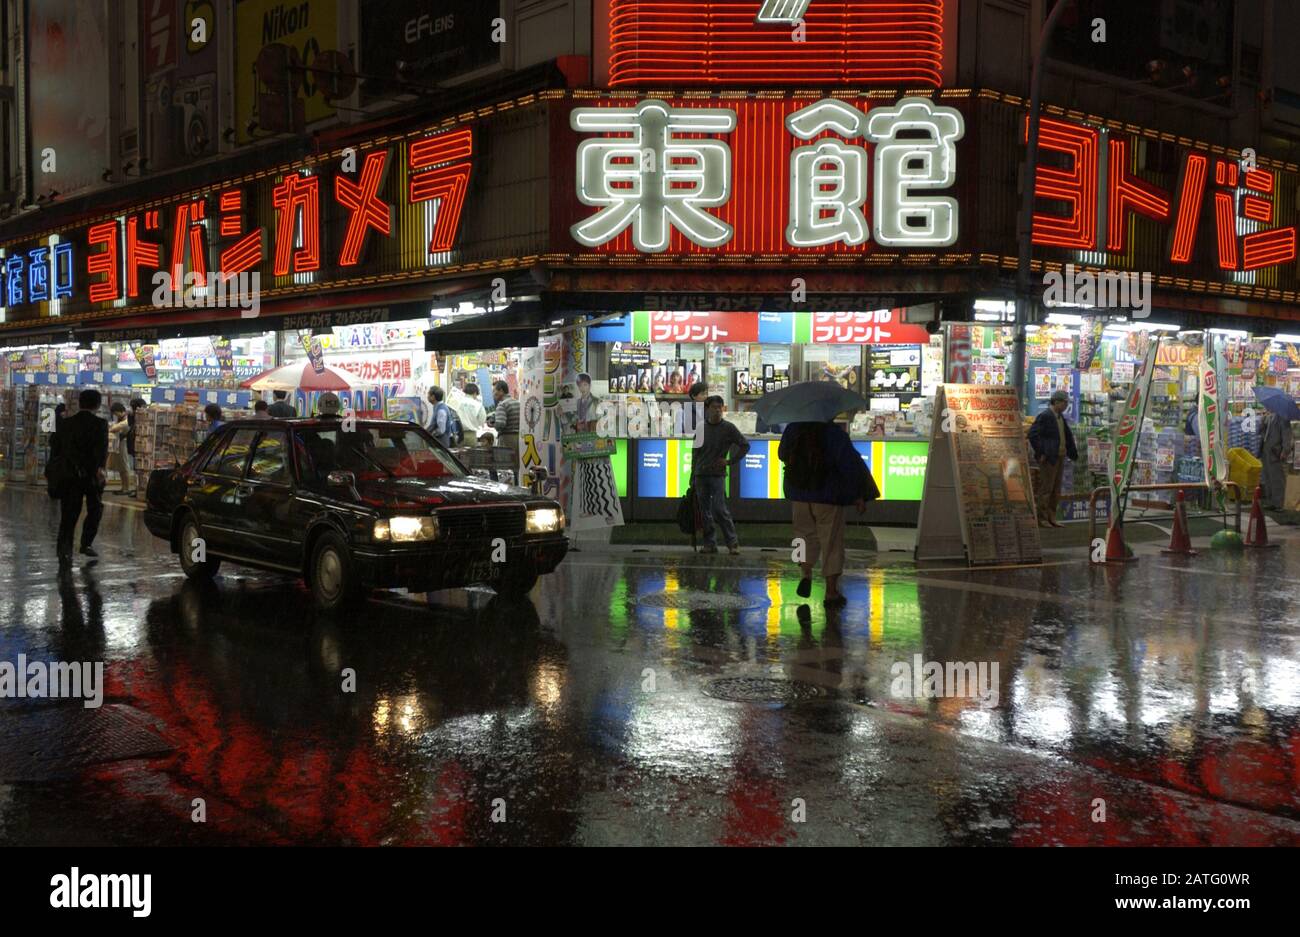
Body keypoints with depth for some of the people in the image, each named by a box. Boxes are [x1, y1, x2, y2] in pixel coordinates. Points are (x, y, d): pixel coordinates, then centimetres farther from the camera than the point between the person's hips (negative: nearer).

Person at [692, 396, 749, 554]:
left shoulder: (728, 428, 0)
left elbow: (745, 446, 5)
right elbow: (695, 453, 14)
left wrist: (730, 461, -4)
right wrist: (692, 478, 12)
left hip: (717, 475, -4)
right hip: (701, 475, 4)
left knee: (720, 509, -12)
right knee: (705, 512, 4)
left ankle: (733, 542, -2)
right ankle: (710, 544, 11)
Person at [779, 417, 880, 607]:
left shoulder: (792, 429, -2)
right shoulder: (835, 433, -14)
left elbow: (783, 455, 15)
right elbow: (850, 464, -15)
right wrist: (859, 495, -9)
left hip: (799, 494, 3)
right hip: (829, 498, -3)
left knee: (806, 534, 23)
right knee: (832, 541, 5)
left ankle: (806, 573, 3)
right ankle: (831, 592, 6)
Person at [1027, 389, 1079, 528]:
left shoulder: (1060, 417, 15)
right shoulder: (1045, 416, -12)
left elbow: (1068, 436, 25)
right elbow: (1032, 434, -21)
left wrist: (1072, 453, 15)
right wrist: (1040, 453, -18)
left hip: (1060, 457, 9)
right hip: (1048, 458, -9)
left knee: (1056, 490, 10)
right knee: (1046, 488, -5)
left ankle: (1051, 518, 16)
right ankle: (1041, 518, 1)